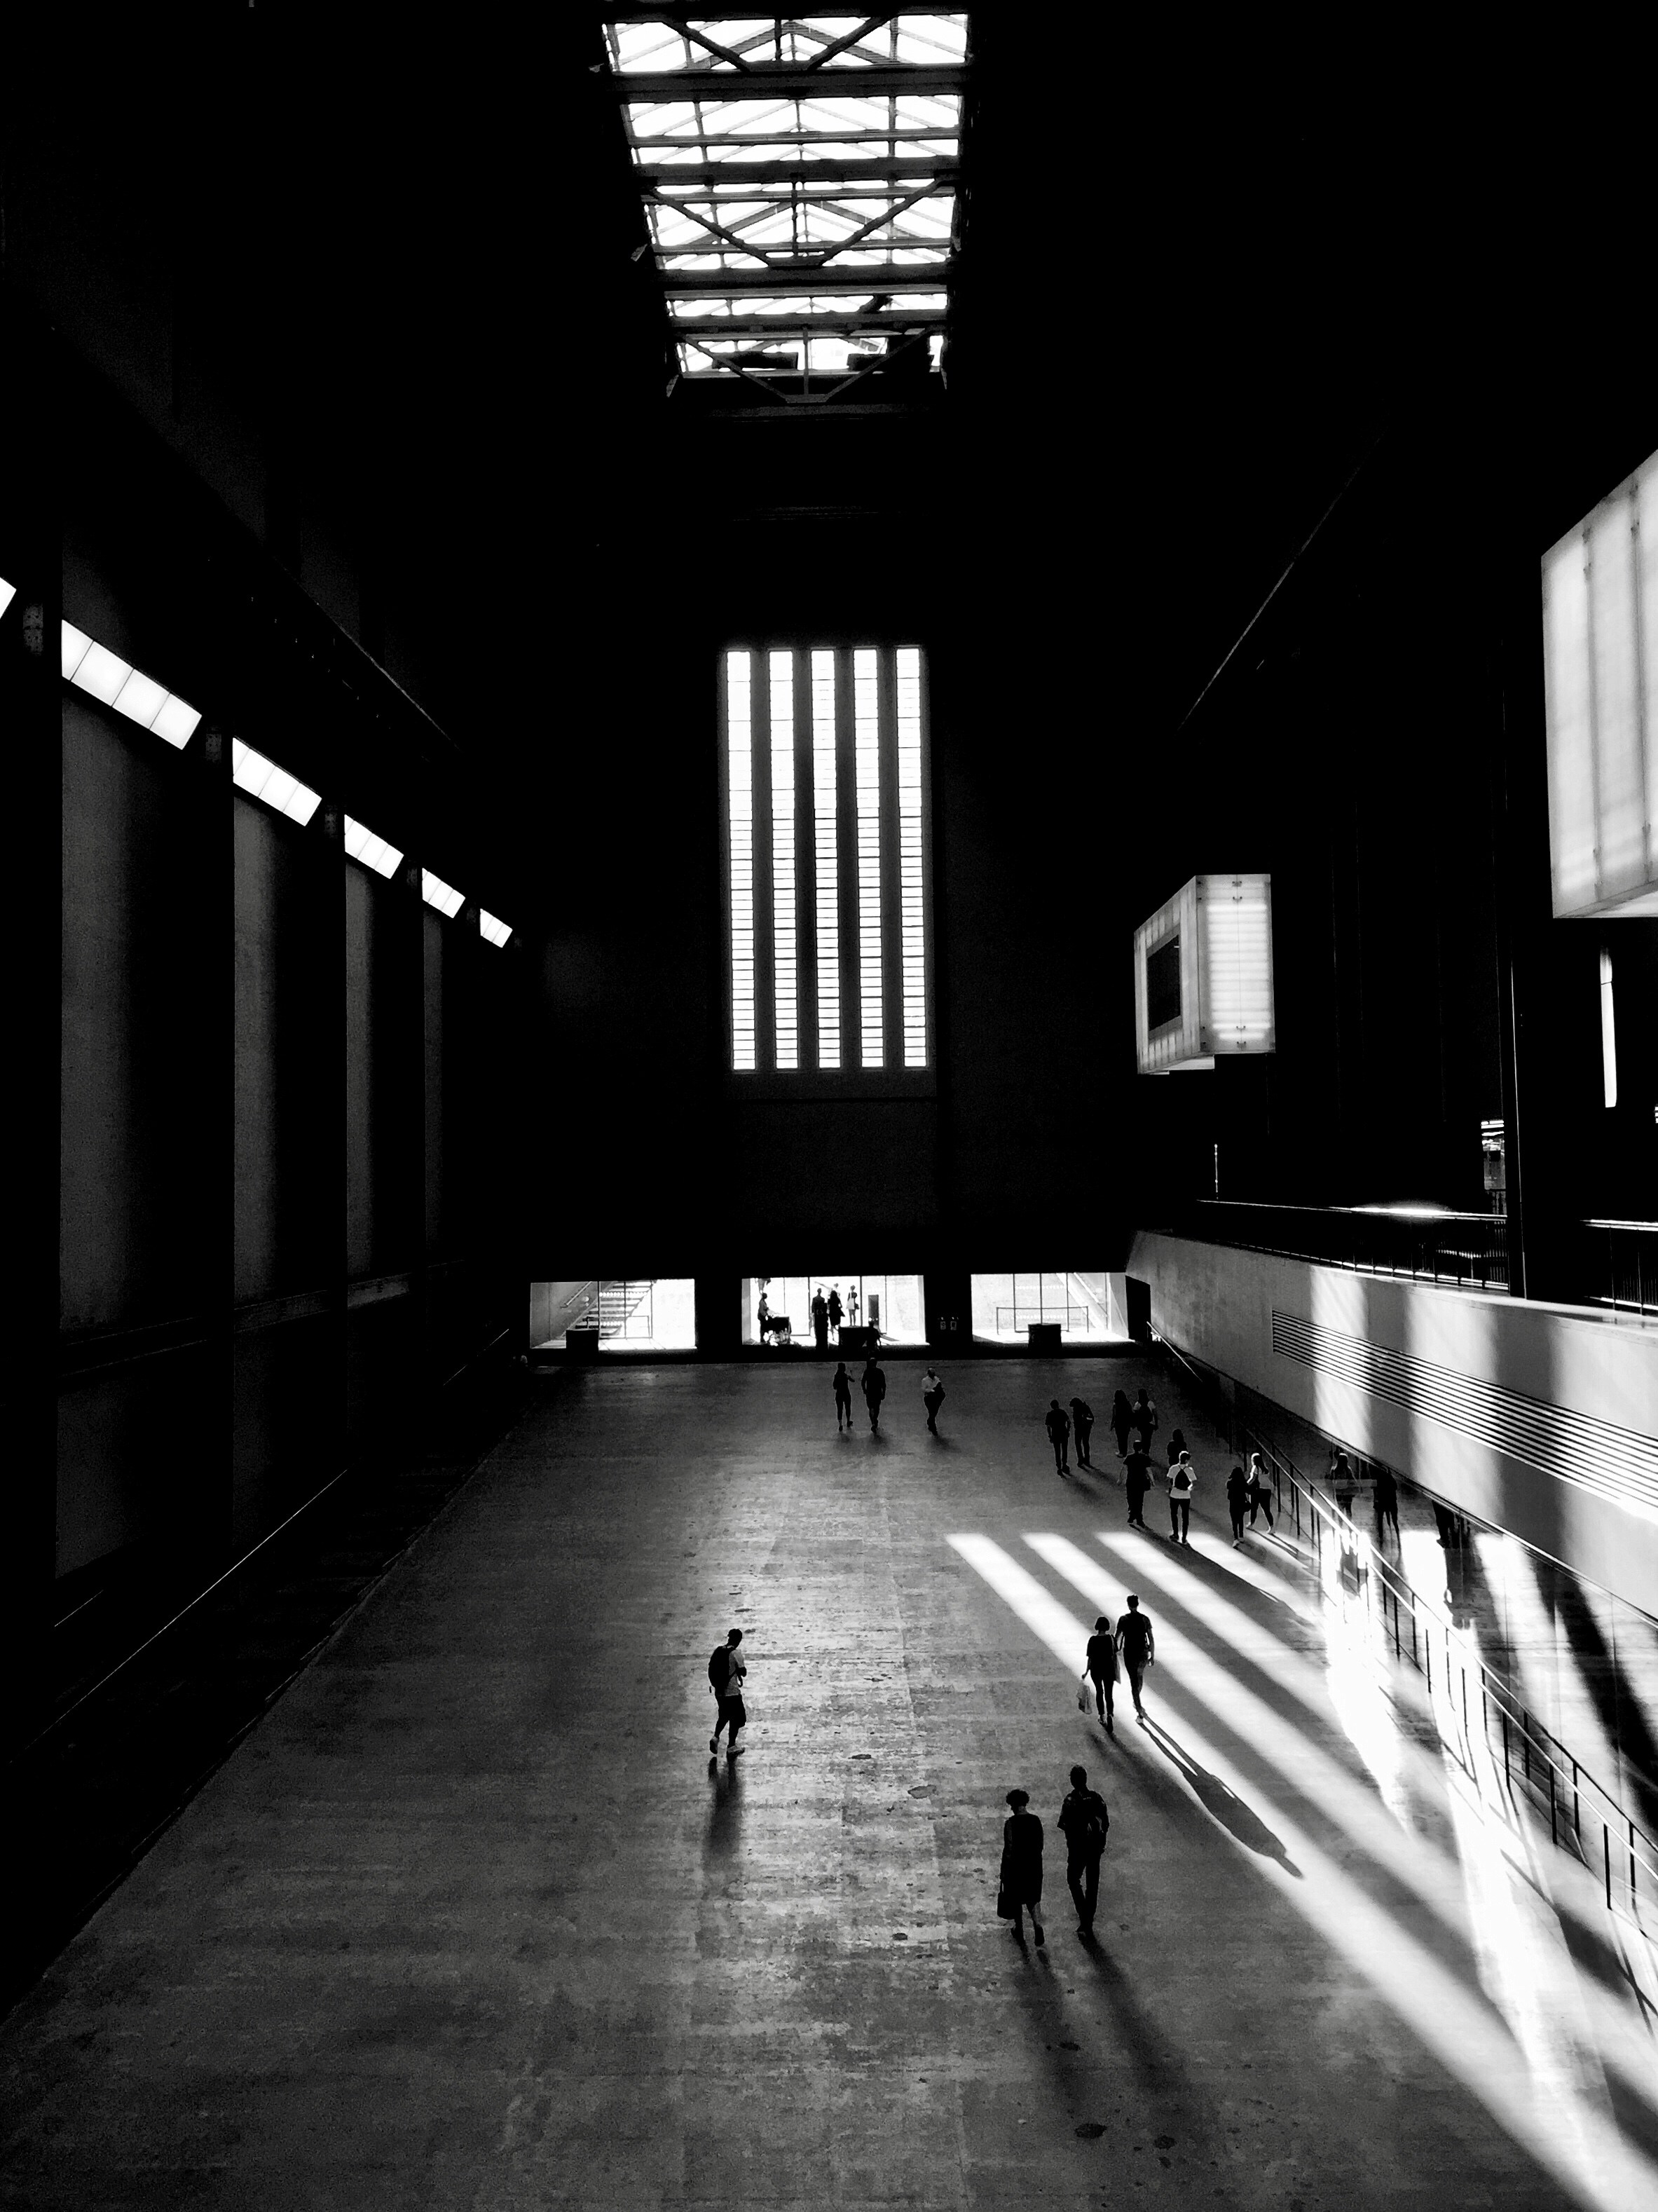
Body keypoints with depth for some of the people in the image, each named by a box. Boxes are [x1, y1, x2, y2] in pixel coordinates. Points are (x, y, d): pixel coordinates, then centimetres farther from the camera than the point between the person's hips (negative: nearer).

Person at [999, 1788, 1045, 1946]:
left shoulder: (1010, 1823, -18)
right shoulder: (1036, 1820, -4)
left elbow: (1008, 1849, -16)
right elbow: (1040, 1845, 5)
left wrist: (1004, 1871, -6)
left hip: (1016, 1866, -4)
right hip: (1034, 1866, 4)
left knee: (1016, 1899, 17)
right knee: (1032, 1898, 17)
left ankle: (1019, 1930, 31)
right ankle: (1037, 1925, -5)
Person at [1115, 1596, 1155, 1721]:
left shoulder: (1124, 1619, -10)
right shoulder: (1145, 1619, -5)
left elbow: (1117, 1637, -5)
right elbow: (1151, 1639, -4)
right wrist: (1152, 1656, 3)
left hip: (1129, 1653, -3)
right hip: (1143, 1652, 3)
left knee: (1134, 1682, 4)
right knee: (1140, 1675, 30)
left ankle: (1140, 1713, -2)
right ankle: (1137, 1703, 48)